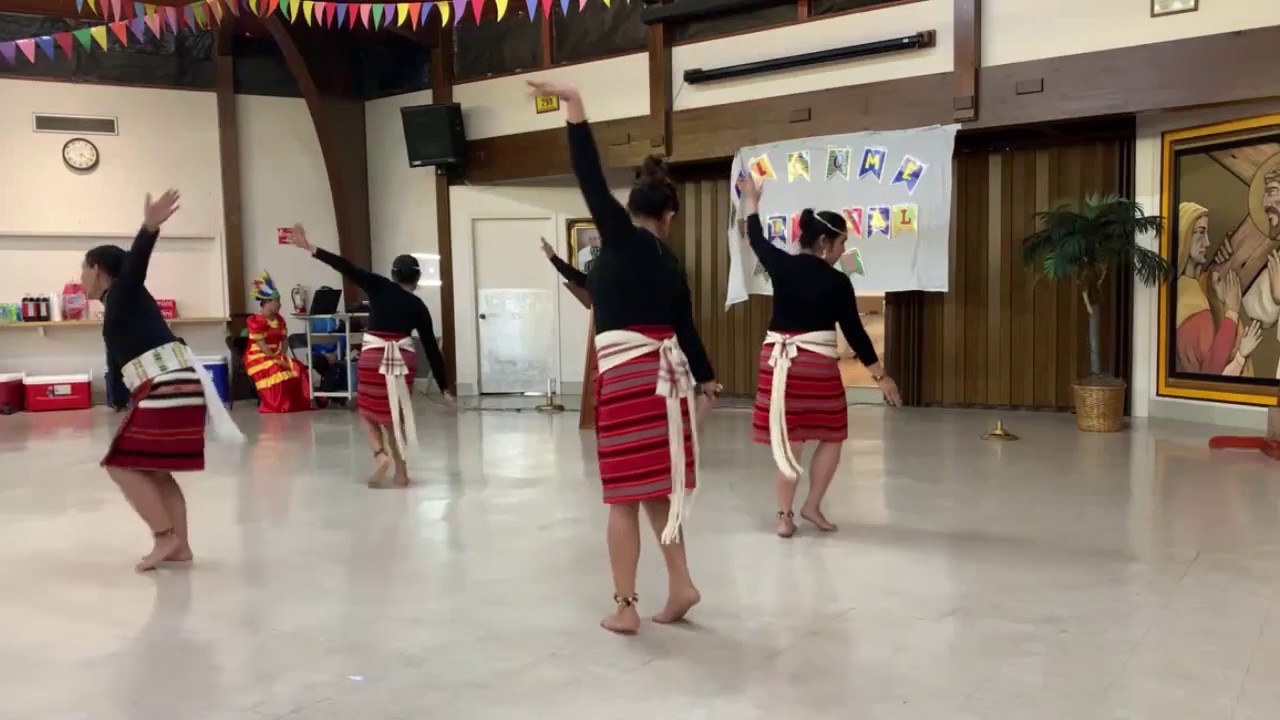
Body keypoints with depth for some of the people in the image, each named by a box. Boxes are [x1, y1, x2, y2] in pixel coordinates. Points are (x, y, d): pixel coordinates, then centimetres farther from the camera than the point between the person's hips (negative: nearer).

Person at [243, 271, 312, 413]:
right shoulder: (255, 321, -13)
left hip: (277, 356, 7)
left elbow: (285, 340, 13)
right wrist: (276, 359, -21)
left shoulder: (279, 319, 13)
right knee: (277, 372, -36)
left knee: (299, 369, -17)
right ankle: (276, 410, -26)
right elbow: (262, 346, -18)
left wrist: (282, 355, -5)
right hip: (258, 358, -7)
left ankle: (297, 407, -11)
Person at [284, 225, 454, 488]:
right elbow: (431, 347, 9)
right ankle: (401, 471, 14)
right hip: (403, 359, 2)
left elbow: (346, 267, -8)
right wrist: (444, 387, 14)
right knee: (393, 414, 16)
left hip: (374, 357, -2)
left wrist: (309, 247, -8)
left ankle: (380, 455, -8)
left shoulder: (379, 286, 2)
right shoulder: (418, 306, 7)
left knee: (369, 411, 16)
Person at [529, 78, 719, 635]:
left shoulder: (622, 237, -5)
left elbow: (590, 177, -12)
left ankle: (624, 606, 11)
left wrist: (574, 106, -13)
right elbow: (685, 326, 20)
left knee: (625, 495, 2)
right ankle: (680, 585, 21)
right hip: (666, 373, 6)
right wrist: (705, 380, 34)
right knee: (655, 486, 17)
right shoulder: (669, 262, 13)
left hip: (626, 374, -6)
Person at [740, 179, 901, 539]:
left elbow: (756, 240, 18)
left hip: (779, 359, 4)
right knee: (832, 436, 16)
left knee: (785, 439, 11)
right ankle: (812, 506, 16)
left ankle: (785, 515, 13)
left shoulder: (781, 265, -1)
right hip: (817, 364, -4)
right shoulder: (838, 282, -8)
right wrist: (881, 375, 3)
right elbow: (854, 331, -5)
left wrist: (751, 202, 36)